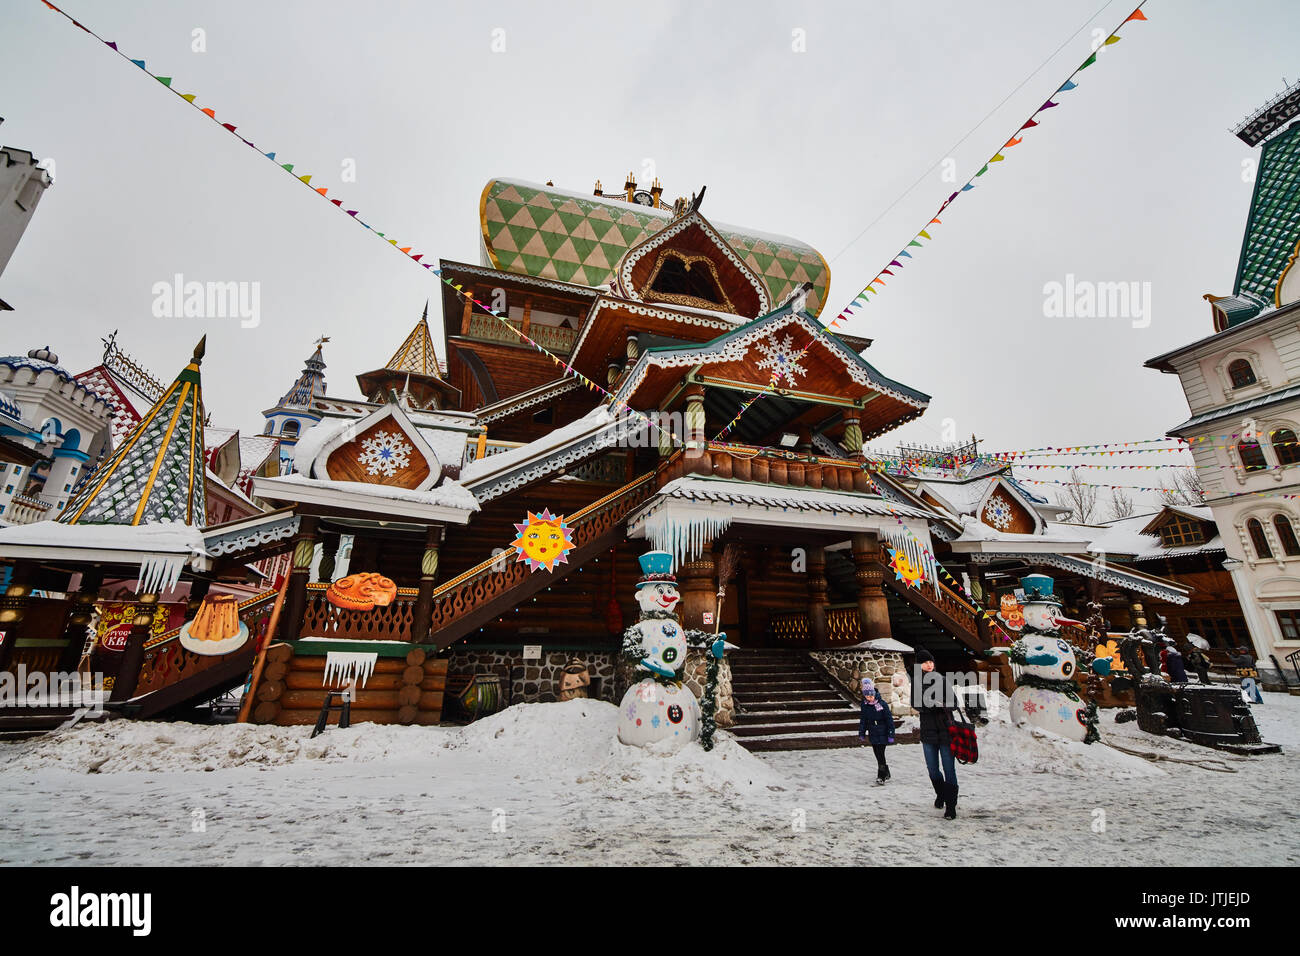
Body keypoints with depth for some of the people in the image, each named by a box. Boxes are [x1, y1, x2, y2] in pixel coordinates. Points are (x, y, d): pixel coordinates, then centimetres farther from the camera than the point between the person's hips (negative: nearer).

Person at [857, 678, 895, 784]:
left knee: (881, 754, -7)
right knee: (878, 755, 11)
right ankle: (886, 774, 29)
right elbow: (863, 720, 10)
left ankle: (881, 776, 4)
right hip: (873, 734, 5)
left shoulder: (882, 704, -15)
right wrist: (862, 733, 11)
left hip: (882, 734, -5)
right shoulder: (864, 705, -1)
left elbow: (889, 720, -10)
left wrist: (891, 734, -10)